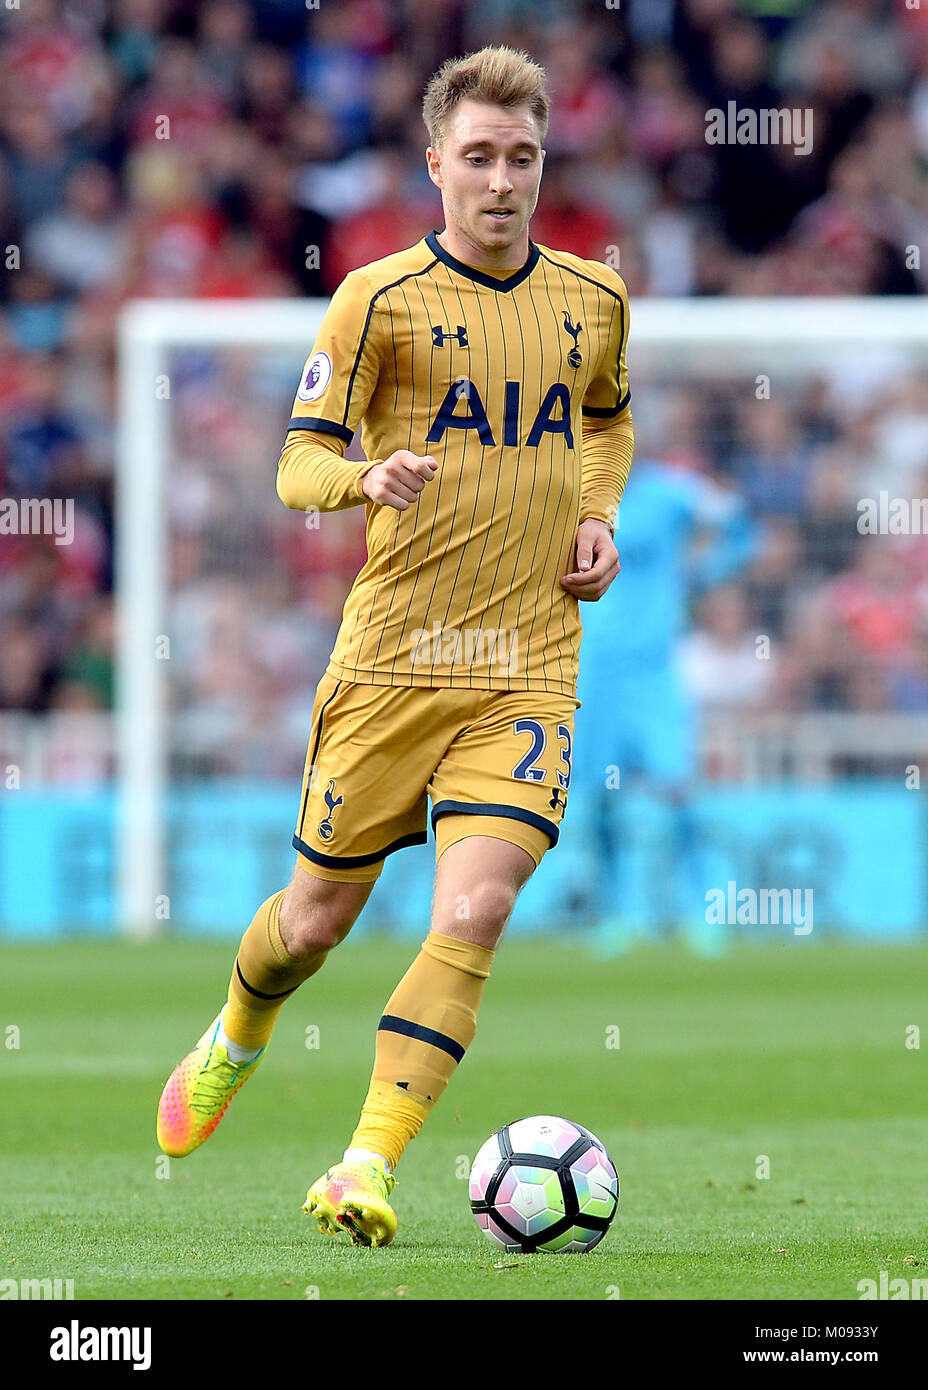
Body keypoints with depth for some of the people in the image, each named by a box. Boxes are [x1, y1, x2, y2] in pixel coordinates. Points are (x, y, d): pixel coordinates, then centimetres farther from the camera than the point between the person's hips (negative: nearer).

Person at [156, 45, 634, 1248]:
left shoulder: (594, 300, 8)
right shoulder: (381, 299, -4)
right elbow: (298, 463, -6)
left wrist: (599, 512, 8)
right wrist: (367, 476, -28)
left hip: (529, 671, 2)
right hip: (392, 656, -2)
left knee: (475, 913, -17)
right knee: (319, 917, 9)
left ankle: (367, 1171, -14)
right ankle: (233, 1044, 43)